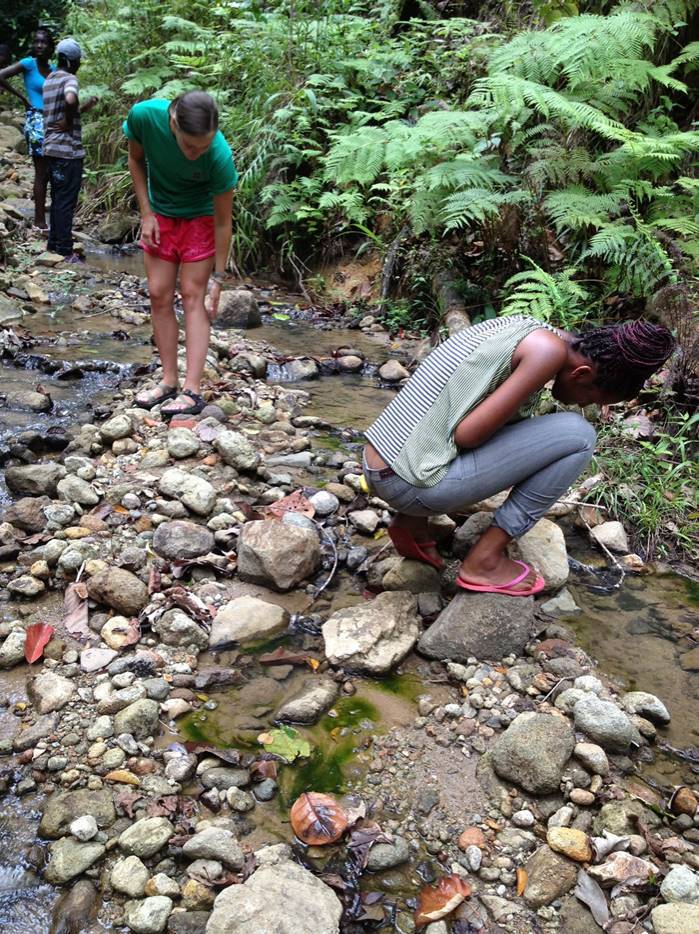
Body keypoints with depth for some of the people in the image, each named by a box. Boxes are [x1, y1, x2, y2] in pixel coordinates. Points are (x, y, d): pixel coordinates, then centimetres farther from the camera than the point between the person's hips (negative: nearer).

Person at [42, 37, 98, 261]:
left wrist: (83, 109, 18)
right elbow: (70, 100, -34)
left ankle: (54, 244, 21)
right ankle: (64, 251, -2)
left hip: (52, 148, 9)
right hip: (68, 150, -9)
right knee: (67, 201, -5)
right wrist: (69, 123, -18)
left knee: (58, 199, 15)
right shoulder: (69, 79, -11)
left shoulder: (49, 80, 16)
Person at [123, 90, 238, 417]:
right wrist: (146, 214, -9)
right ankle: (169, 381, 8)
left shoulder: (220, 156, -33)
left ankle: (192, 391, -9)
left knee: (193, 296, -9)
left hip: (199, 217, -3)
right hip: (160, 214, 4)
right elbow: (136, 159, -4)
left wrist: (218, 279, -18)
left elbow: (223, 222, -22)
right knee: (159, 295, 1)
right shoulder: (144, 115, -26)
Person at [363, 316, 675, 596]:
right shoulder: (550, 350, -13)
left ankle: (412, 523, 19)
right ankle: (484, 560, 0)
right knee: (578, 435, -7)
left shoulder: (528, 331, 14)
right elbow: (466, 435, -17)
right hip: (412, 484, -9)